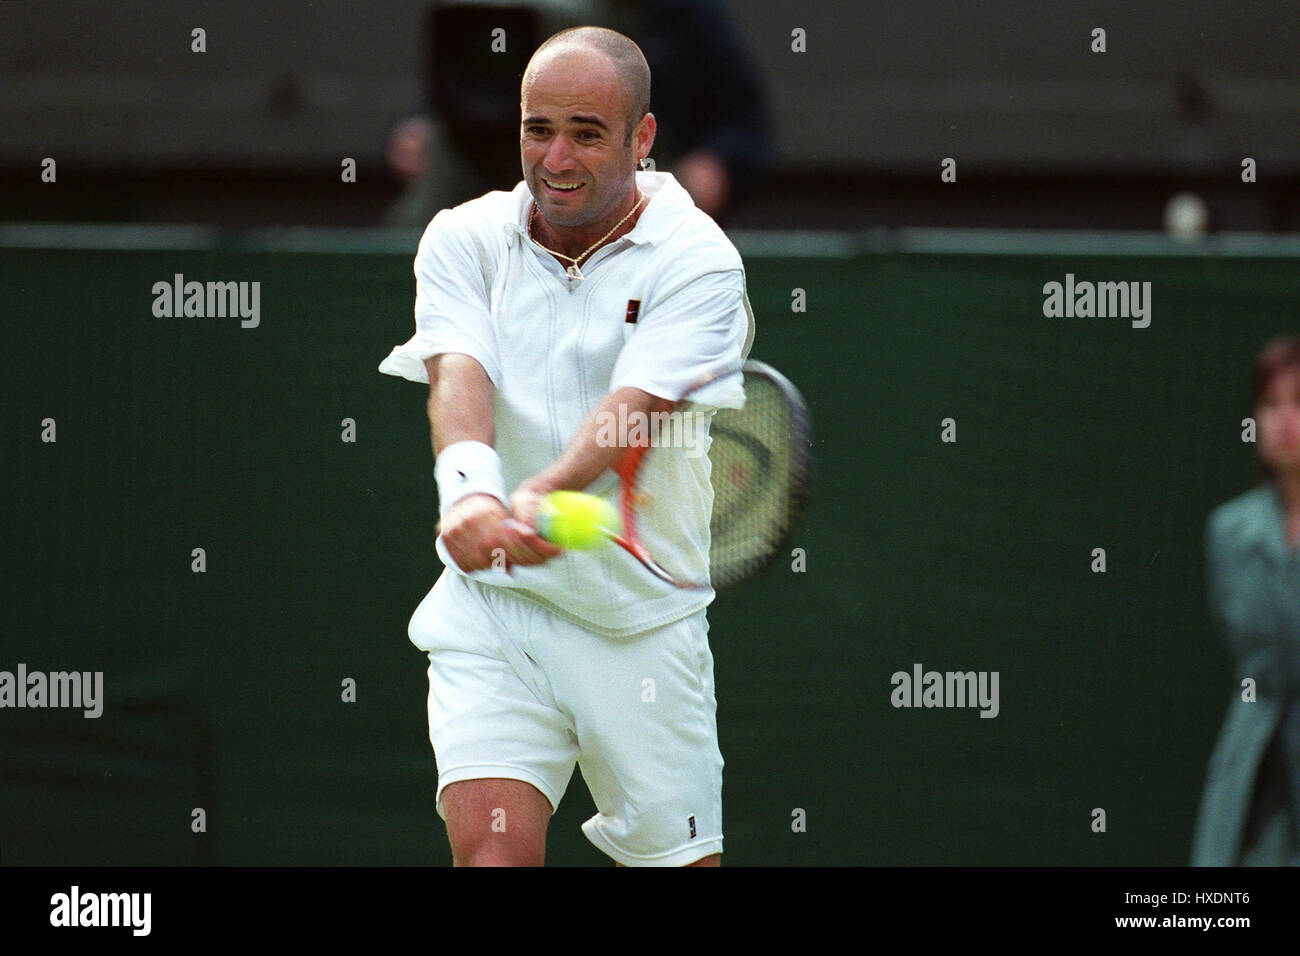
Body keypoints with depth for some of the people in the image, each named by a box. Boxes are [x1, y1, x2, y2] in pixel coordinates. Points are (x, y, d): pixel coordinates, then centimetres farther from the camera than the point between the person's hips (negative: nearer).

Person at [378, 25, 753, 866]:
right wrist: (469, 485, -38)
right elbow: (458, 373, -15)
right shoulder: (465, 239, 2)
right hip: (491, 608, 0)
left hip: (647, 625, 0)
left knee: (678, 860, 5)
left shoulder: (697, 260, -6)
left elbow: (634, 404, -21)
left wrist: (541, 498, -40)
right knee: (493, 843, -18)